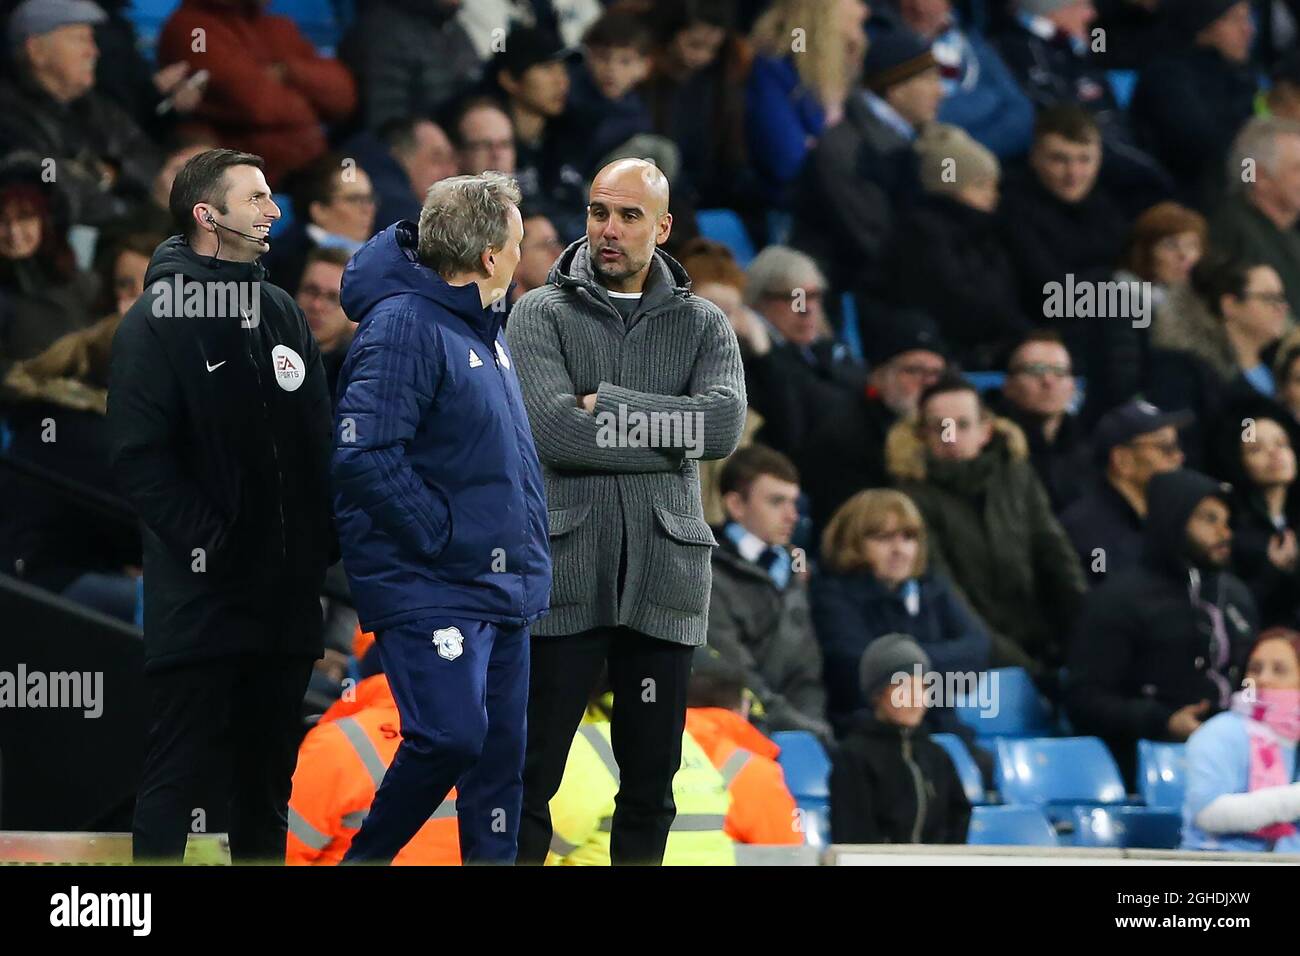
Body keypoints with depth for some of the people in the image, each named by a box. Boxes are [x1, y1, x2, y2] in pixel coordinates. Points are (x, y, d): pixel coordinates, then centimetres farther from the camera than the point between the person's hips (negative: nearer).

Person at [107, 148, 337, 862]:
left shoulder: (281, 314, 15)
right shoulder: (156, 320, -6)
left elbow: (318, 444, 17)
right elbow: (139, 459, -14)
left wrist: (321, 548, 5)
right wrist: (208, 544, -19)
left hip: (285, 598, 7)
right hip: (200, 604, -6)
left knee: (266, 781, 11)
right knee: (178, 779, -5)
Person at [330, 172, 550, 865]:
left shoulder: (484, 327, 16)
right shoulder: (404, 326, -15)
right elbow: (364, 457, -24)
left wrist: (526, 544, 14)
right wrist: (446, 537, -20)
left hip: (503, 592, 9)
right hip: (430, 587, -9)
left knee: (501, 752, 8)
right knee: (450, 736, -19)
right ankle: (361, 861, -1)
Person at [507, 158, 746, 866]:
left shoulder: (703, 324, 10)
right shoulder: (540, 315, 4)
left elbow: (724, 423, -9)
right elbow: (552, 429, -12)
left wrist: (606, 407, -11)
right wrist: (672, 437, -9)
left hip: (664, 576, 2)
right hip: (564, 573, -2)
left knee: (651, 783, 9)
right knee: (529, 781, -2)